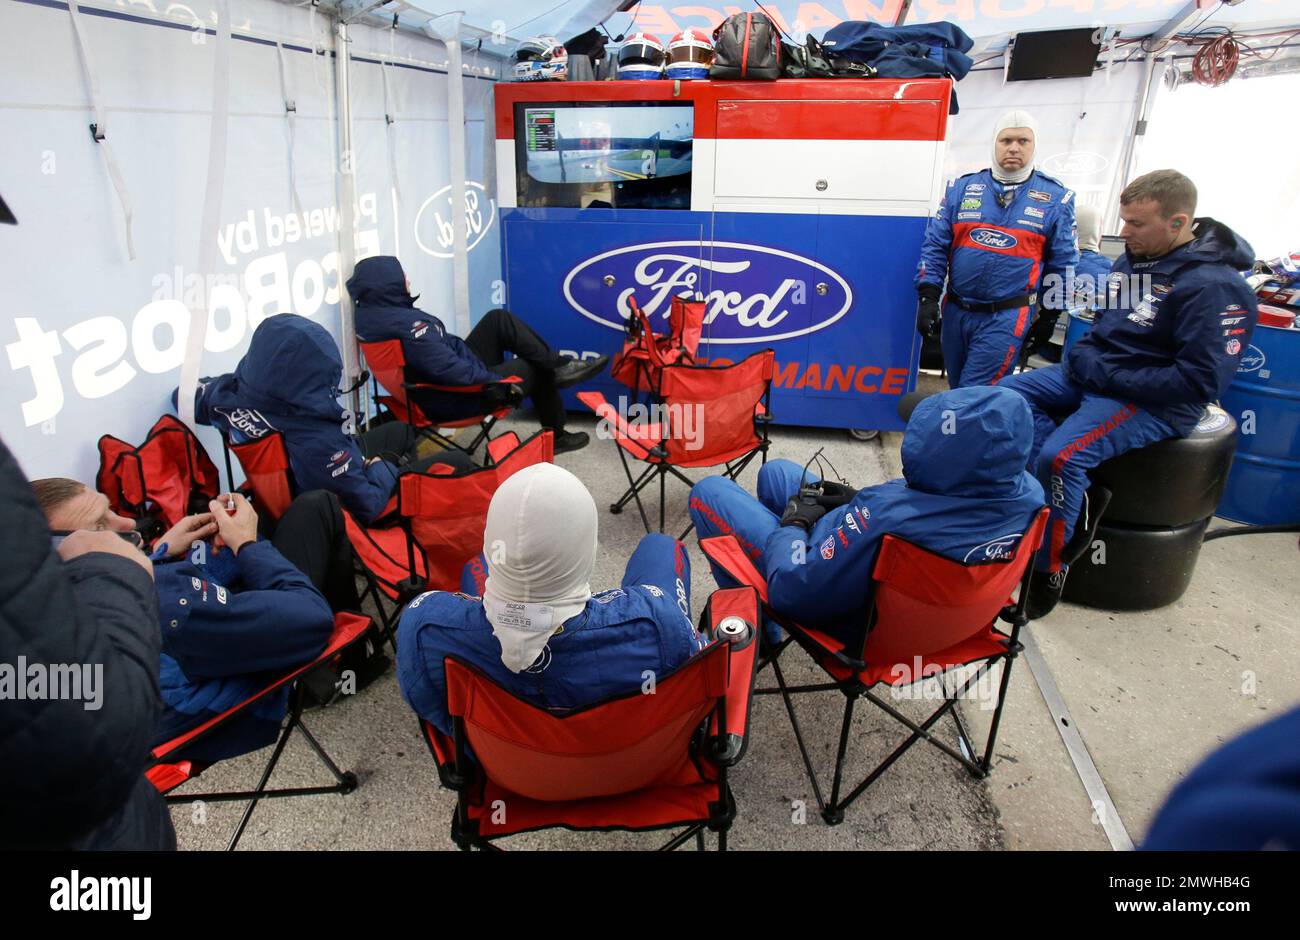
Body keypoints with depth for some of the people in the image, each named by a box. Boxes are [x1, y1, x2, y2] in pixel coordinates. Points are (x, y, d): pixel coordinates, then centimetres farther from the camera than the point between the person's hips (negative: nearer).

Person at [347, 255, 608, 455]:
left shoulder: (367, 313, -2)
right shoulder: (407, 325, -31)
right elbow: (449, 370, -32)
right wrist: (497, 382, -20)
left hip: (441, 380, 9)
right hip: (457, 397, -9)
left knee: (498, 320, 7)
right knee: (535, 369, 9)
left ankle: (559, 365, 11)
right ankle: (555, 435, 28)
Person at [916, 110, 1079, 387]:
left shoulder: (1055, 198, 2)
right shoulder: (962, 187, 5)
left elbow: (1062, 262, 8)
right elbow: (935, 245, 4)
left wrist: (1049, 316, 9)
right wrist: (928, 297, -5)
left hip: (1006, 318, -3)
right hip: (954, 312, 3)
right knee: (956, 390, 15)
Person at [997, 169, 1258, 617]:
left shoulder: (1215, 286, -18)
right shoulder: (1134, 259, 6)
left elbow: (1200, 381, -22)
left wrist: (1109, 377, -20)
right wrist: (1083, 354, 4)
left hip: (1154, 400, -9)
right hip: (1094, 374, 9)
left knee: (1060, 456, -29)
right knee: (1007, 392, -2)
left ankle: (1049, 567, -10)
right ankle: (1063, 495, -6)